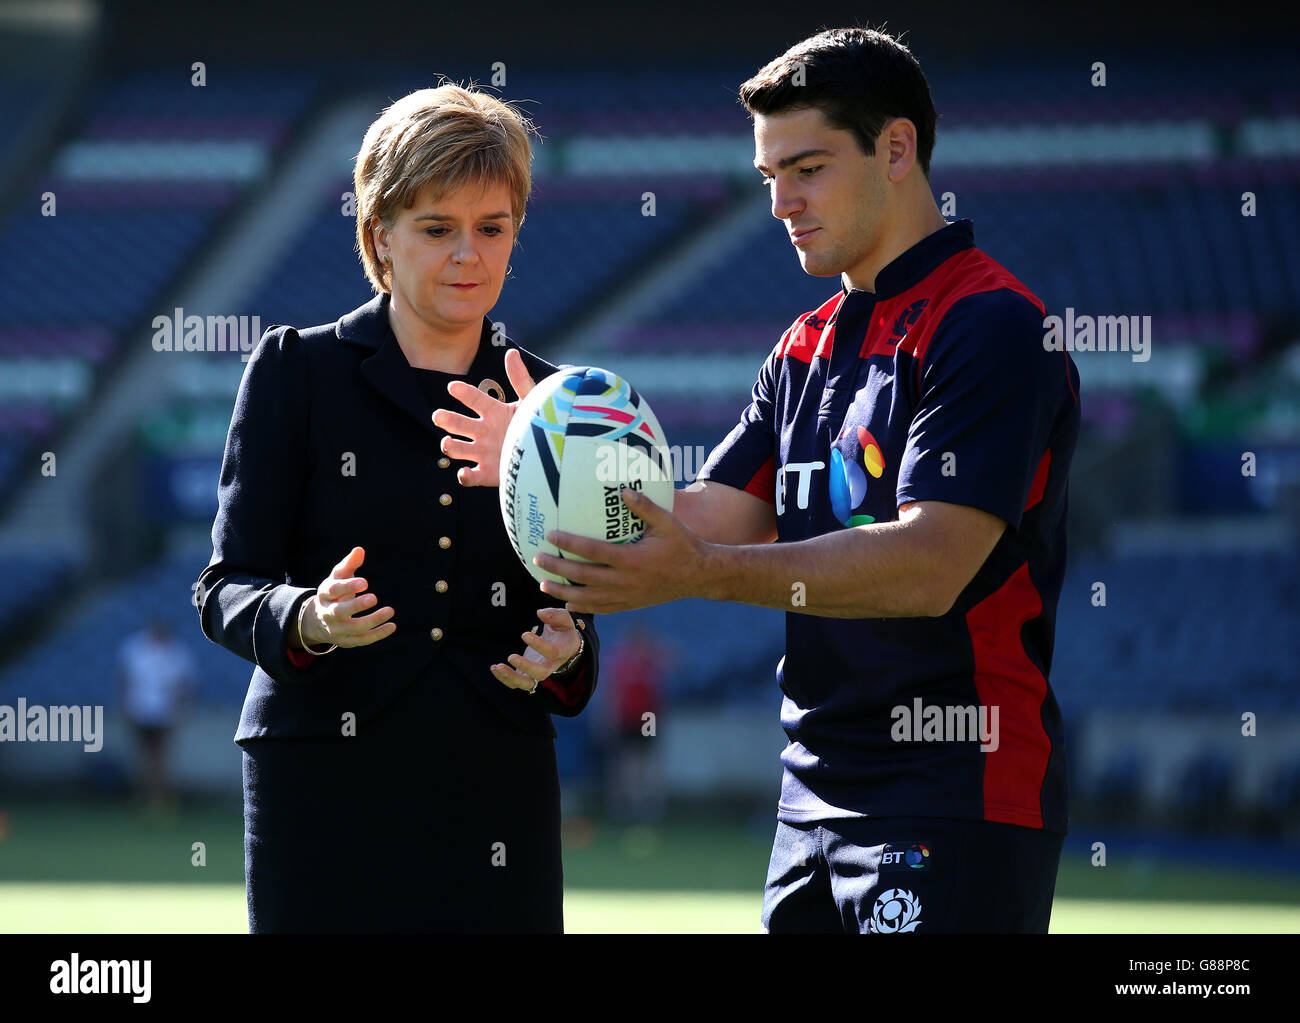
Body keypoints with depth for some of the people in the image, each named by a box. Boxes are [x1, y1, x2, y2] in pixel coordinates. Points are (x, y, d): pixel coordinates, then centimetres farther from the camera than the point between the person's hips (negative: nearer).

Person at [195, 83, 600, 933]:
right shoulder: (297, 371, 4)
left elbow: (571, 606, 15)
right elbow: (227, 589, 1)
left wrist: (564, 653, -9)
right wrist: (307, 619, -21)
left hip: (498, 791, 2)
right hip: (325, 789, -2)